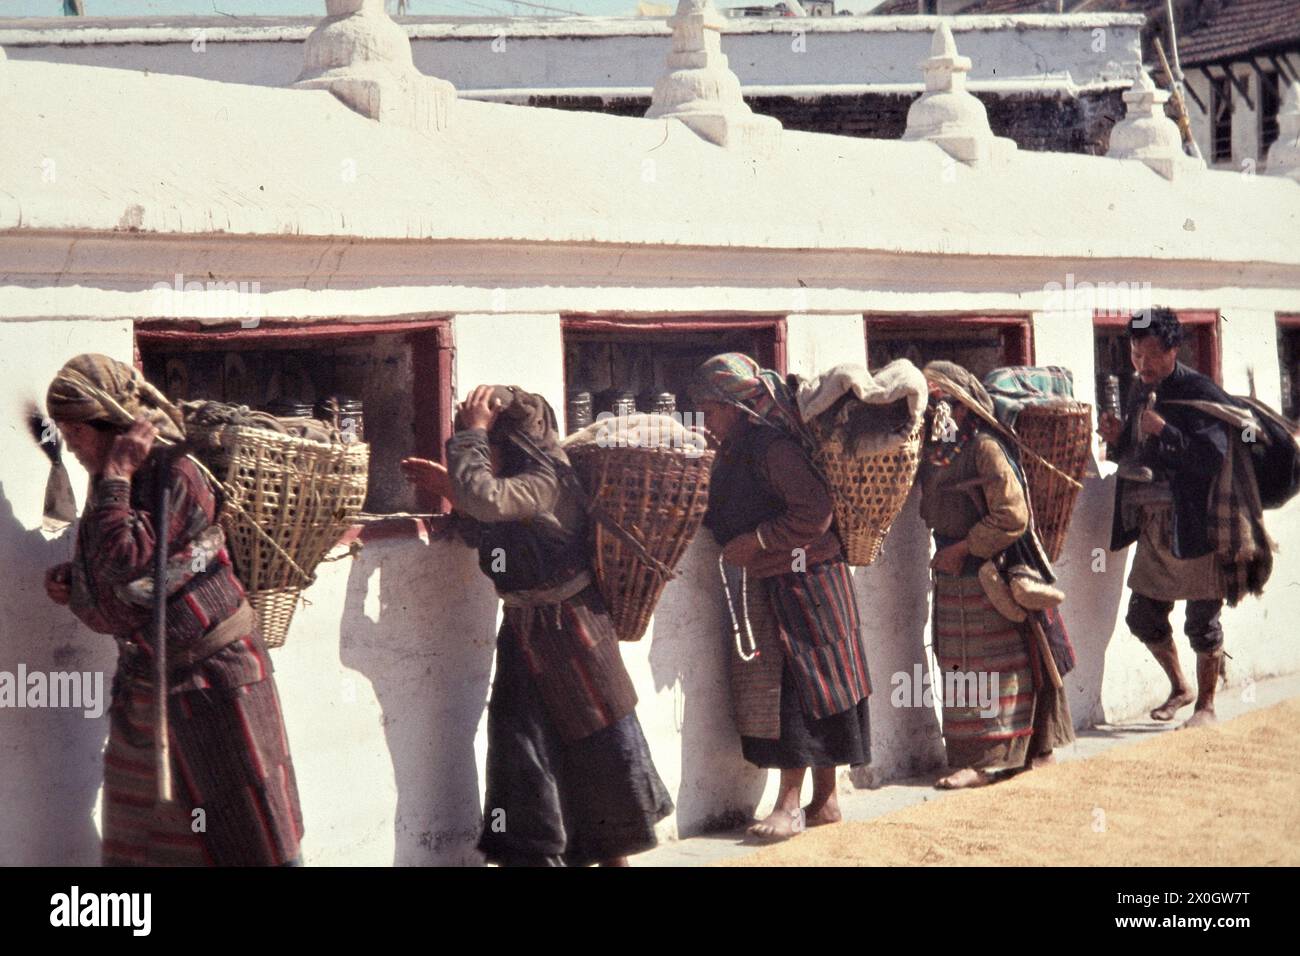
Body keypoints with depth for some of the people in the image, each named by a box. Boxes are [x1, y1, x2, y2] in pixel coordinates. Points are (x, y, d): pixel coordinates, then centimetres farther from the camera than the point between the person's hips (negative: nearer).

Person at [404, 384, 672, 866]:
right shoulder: (521, 478, 6)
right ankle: (534, 852, 15)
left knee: (598, 745, 6)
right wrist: (449, 488, 7)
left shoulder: (546, 480, -21)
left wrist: (470, 433, -26)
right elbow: (487, 533, 21)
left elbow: (485, 499, -38)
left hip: (568, 629, -9)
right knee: (523, 748, 8)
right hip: (523, 631, 9)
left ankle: (614, 853, 21)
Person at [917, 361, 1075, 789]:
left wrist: (963, 548, -16)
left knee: (990, 665, -2)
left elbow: (1012, 515, -18)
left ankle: (989, 758, 0)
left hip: (989, 573, -8)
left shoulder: (984, 448, -14)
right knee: (959, 665, 11)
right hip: (952, 577, 8)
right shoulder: (934, 451, 9)